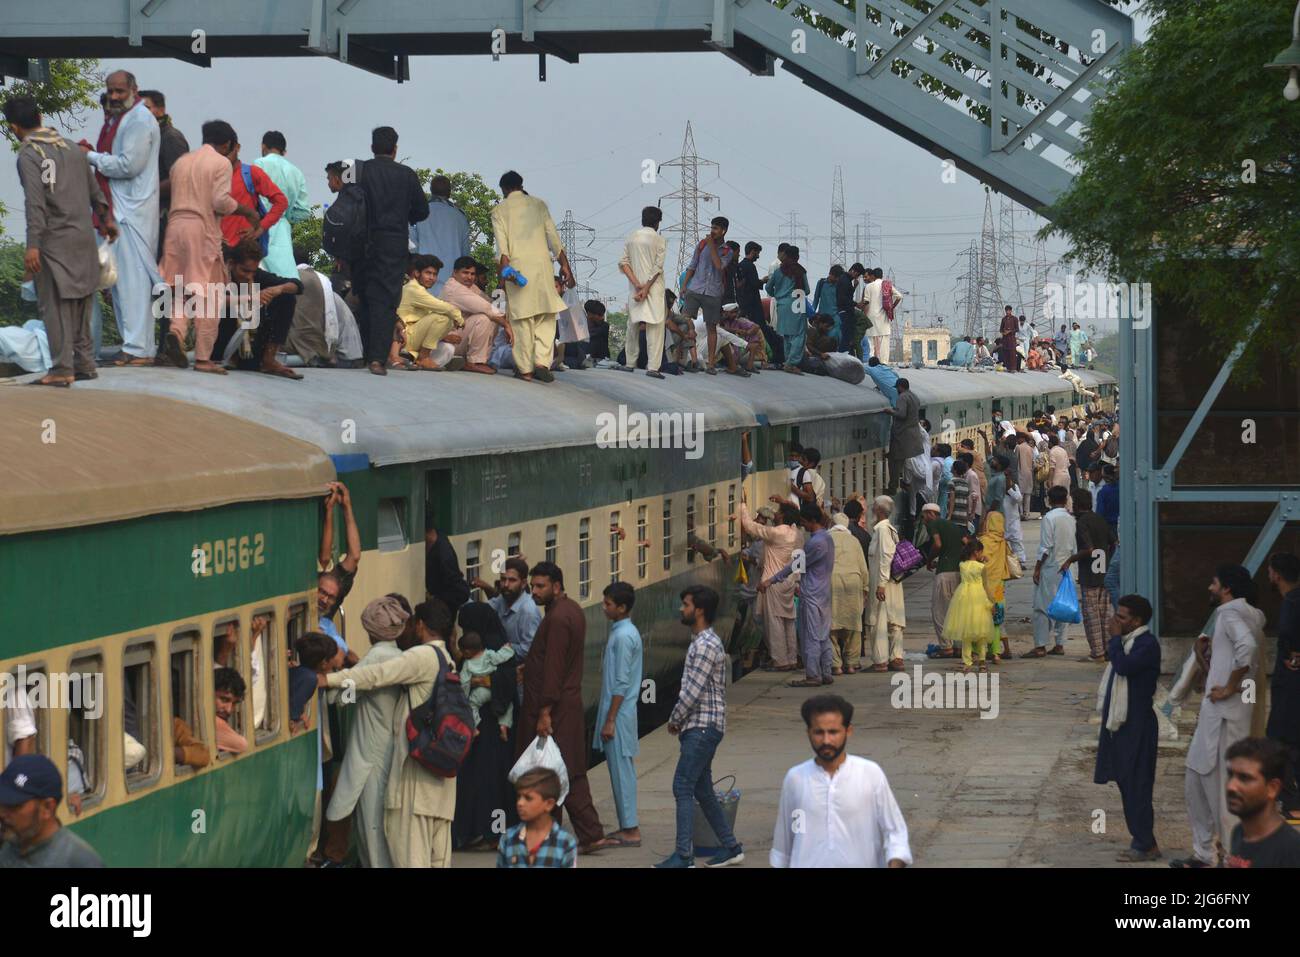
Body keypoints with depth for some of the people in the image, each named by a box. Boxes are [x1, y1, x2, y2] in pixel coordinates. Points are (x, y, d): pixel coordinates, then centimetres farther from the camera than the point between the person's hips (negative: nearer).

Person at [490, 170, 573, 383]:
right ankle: (542, 361, -9)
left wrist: (504, 271, -11)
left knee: (521, 318, 2)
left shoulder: (499, 210, 7)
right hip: (542, 262, 1)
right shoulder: (538, 204, 13)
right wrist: (564, 265, 8)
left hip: (517, 265, -1)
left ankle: (525, 369, 2)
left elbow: (502, 244, -6)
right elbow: (553, 237, 7)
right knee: (547, 314, 7)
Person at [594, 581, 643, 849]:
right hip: (620, 711, 10)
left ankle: (630, 831, -2)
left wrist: (610, 720, -19)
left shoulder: (623, 636, -17)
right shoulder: (624, 631, 13)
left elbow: (621, 683, -20)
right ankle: (627, 826, 17)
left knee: (621, 769, -5)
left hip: (619, 712, -10)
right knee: (621, 769, 12)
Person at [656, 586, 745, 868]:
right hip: (700, 726, 10)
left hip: (703, 726, -10)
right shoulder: (703, 641, 16)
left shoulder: (706, 645, -17)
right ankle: (731, 848, 19)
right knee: (702, 790, 13)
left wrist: (674, 720, -7)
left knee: (683, 787, -10)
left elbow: (693, 692, -20)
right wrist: (680, 721, 14)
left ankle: (684, 856, -10)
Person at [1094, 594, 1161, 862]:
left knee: (1136, 786, -6)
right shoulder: (1127, 641, 14)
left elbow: (1124, 666, -28)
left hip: (1137, 727, -10)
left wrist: (1115, 638, -18)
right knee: (1127, 783, 13)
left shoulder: (1147, 644, -15)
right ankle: (1142, 841, 20)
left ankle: (1145, 845, 0)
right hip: (1121, 723, 10)